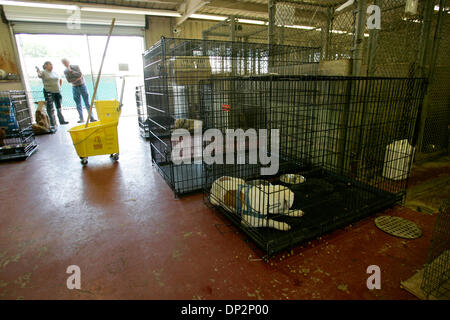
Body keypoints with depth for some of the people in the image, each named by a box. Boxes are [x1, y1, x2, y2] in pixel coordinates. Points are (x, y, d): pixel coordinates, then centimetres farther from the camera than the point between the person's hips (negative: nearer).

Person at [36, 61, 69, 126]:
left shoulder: (55, 73, 14)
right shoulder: (44, 72, -2)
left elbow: (60, 80, 30)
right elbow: (39, 75, -24)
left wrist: (59, 87, 19)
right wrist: (38, 72, -44)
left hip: (57, 92, 5)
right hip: (49, 92, -5)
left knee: (59, 107, 12)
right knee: (50, 109, -5)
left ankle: (62, 121, 23)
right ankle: (53, 123, -2)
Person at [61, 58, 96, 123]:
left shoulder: (76, 67, 0)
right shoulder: (65, 71, 6)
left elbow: (80, 75, -15)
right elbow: (69, 80, -5)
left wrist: (71, 71, -16)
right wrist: (77, 78, -11)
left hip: (82, 86, -2)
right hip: (75, 88, 2)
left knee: (87, 103, -7)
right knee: (78, 104, 2)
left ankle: (91, 118, -9)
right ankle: (81, 118, 6)